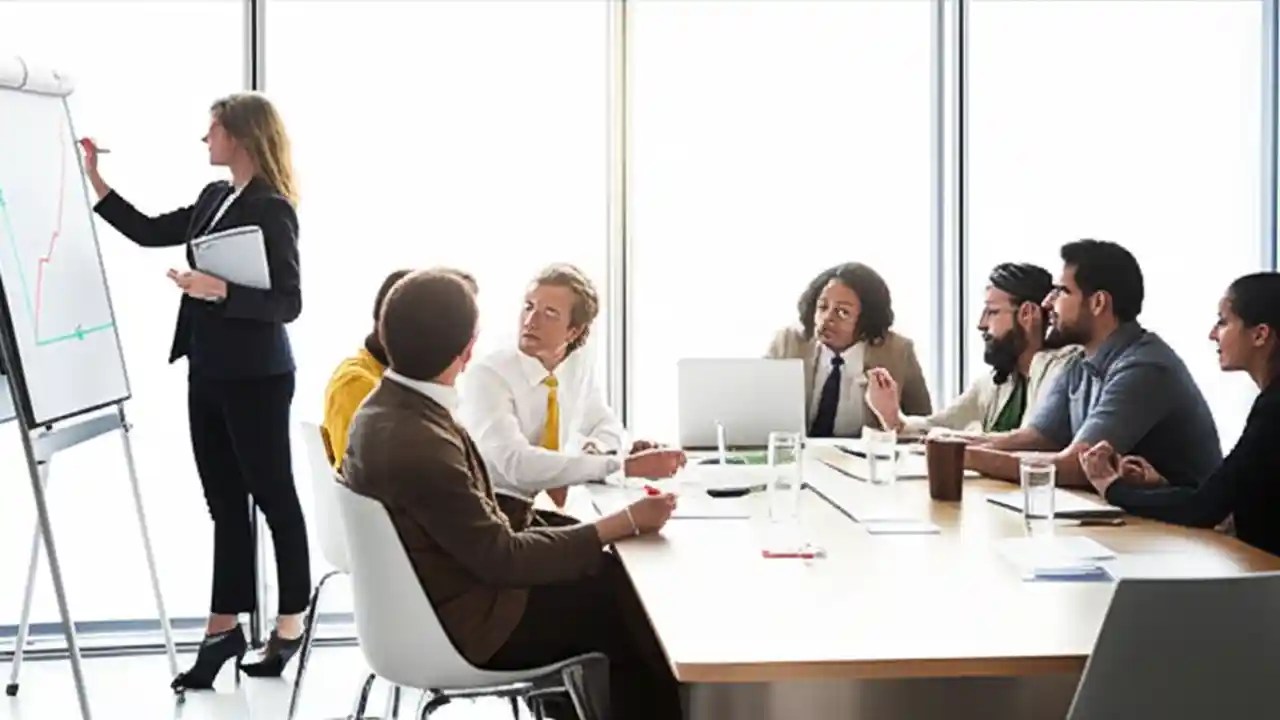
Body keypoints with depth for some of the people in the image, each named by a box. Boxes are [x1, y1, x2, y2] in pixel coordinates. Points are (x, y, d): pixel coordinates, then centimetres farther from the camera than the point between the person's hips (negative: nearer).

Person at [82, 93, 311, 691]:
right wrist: (94, 179, 14)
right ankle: (224, 626, 17)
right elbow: (148, 232, 17)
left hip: (255, 377, -8)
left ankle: (290, 623, 16)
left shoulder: (271, 209, -14)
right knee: (224, 501, 11)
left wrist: (220, 291, -28)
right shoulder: (213, 198, 11)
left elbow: (287, 302, -17)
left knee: (272, 496, 4)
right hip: (208, 372, 8)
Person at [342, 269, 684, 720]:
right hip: (465, 624, -9)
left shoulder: (389, 407, -2)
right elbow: (501, 558, -23)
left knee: (611, 574, 13)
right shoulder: (417, 444, -31)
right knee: (632, 609, 2)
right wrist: (625, 523, -17)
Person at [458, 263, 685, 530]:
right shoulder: (486, 375, -17)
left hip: (530, 512, 7)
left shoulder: (578, 364, 2)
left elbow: (608, 426, 17)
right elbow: (516, 462, -30)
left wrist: (591, 451, -9)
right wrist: (624, 466, -31)